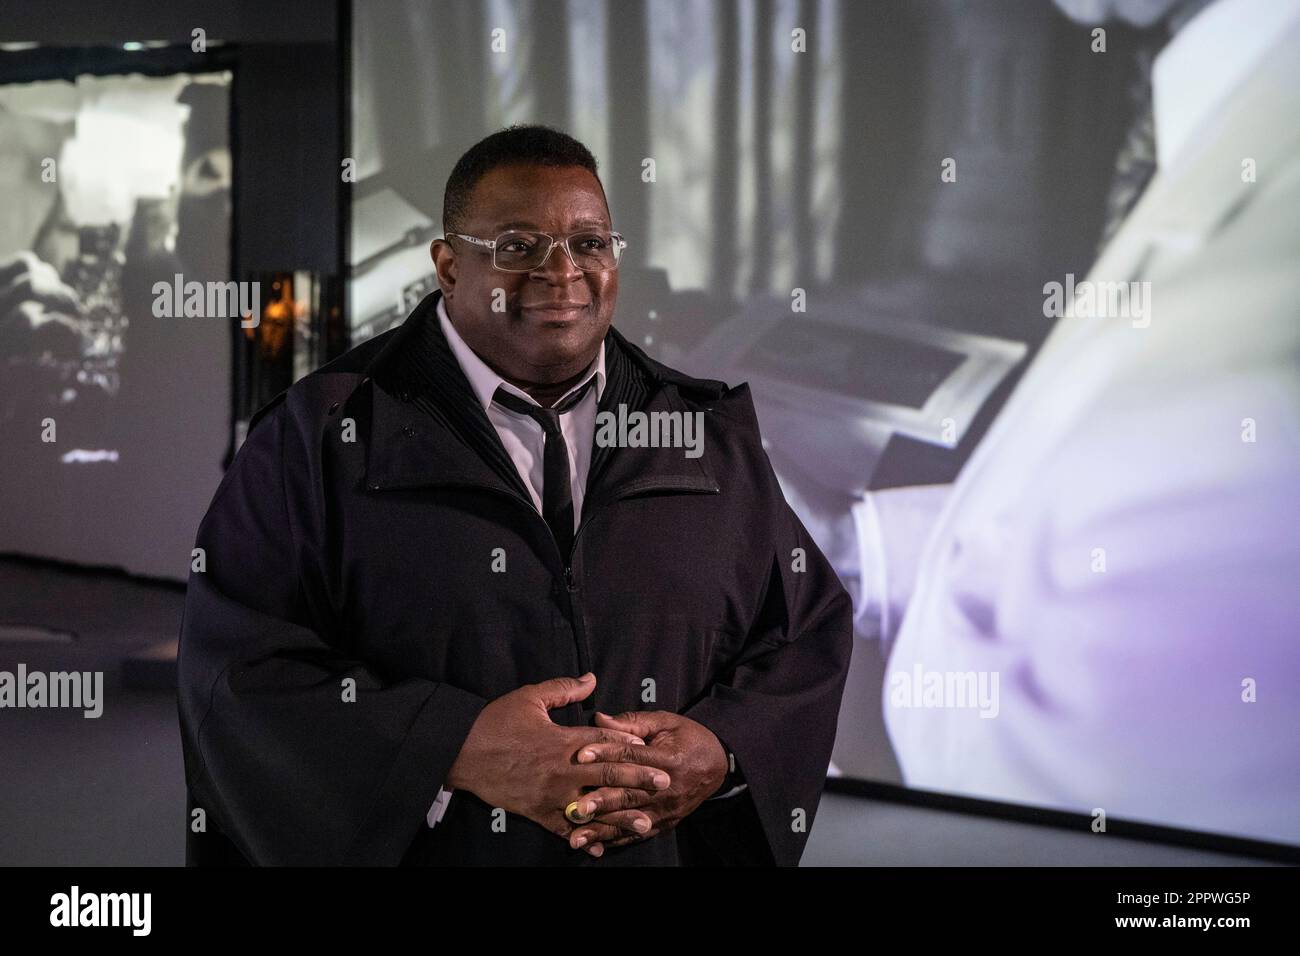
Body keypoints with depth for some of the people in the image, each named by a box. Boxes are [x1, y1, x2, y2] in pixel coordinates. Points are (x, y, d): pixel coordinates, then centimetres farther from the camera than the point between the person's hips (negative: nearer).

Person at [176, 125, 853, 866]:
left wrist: (722, 753, -15)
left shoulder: (709, 437, 2)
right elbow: (239, 663, -14)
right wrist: (456, 752, -25)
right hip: (421, 848, -2)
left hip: (673, 846, 3)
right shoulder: (327, 437, -8)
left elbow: (813, 627, 4)